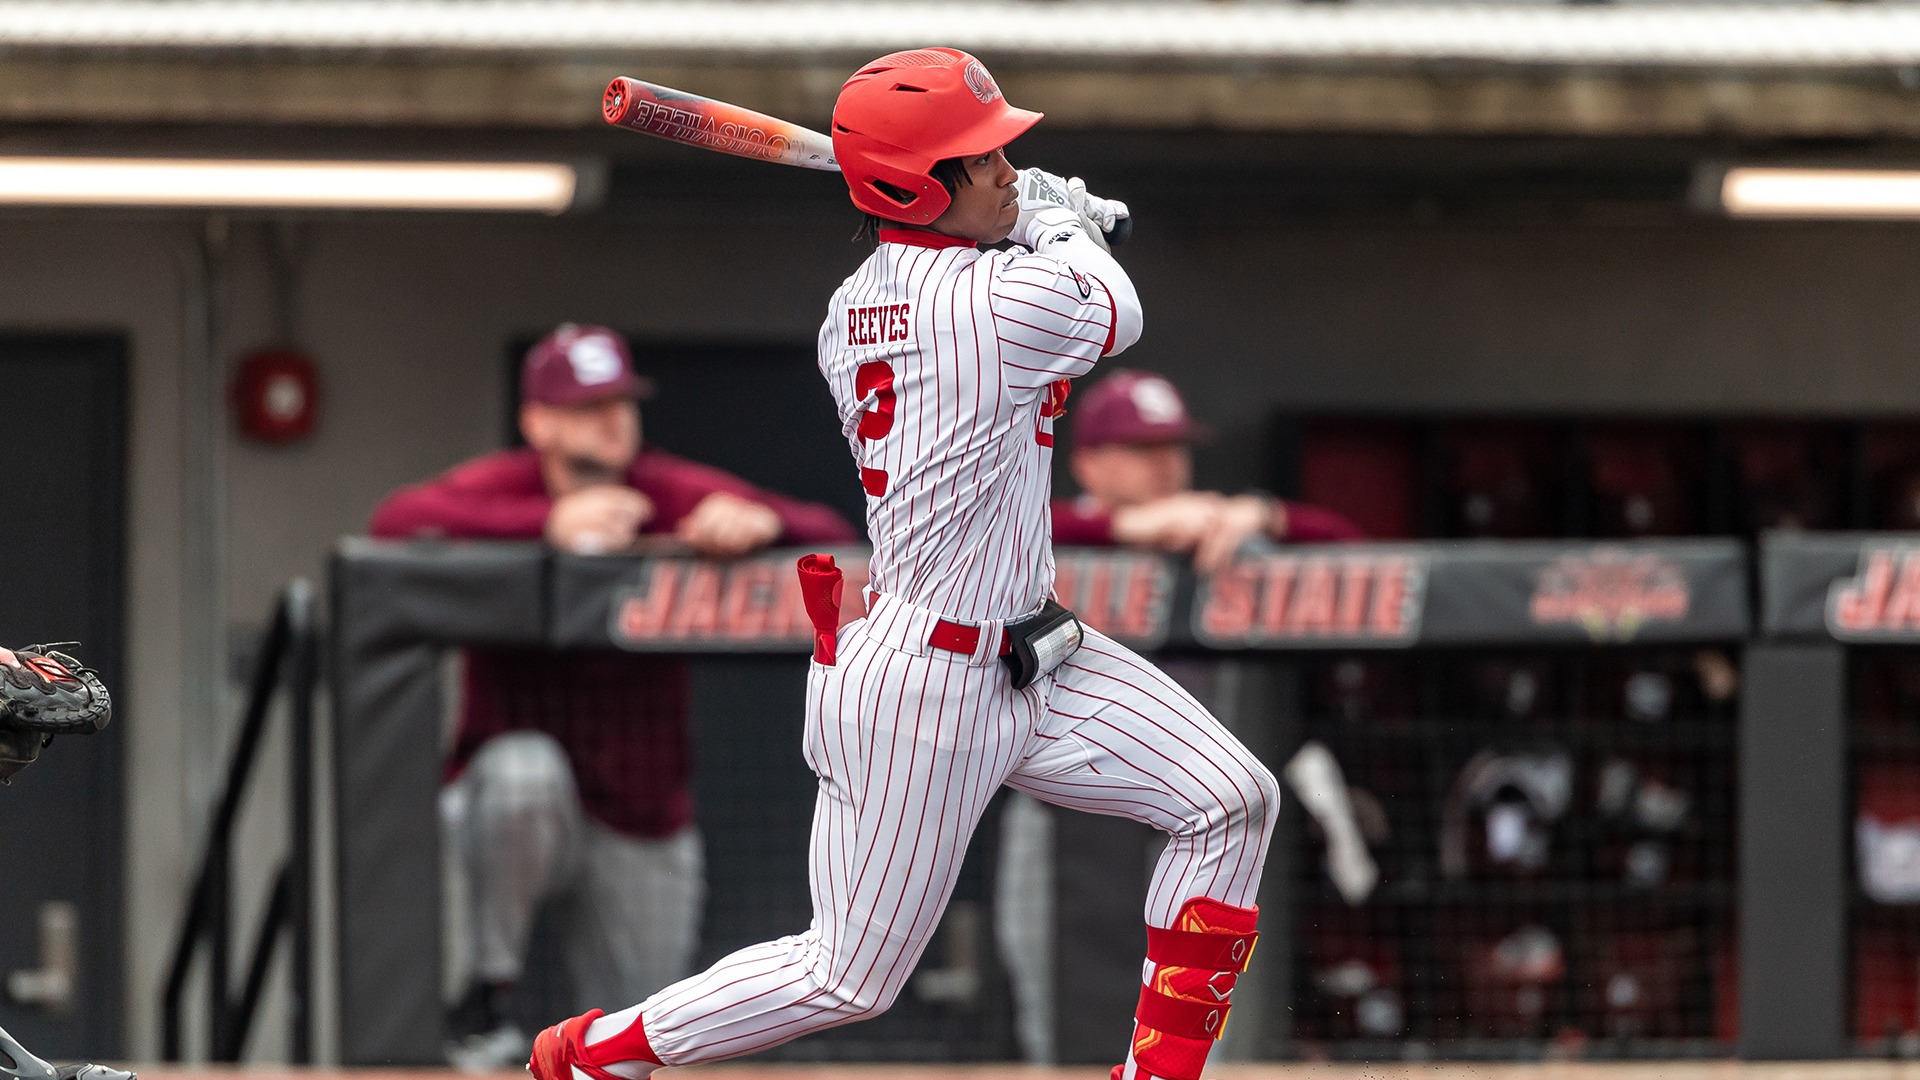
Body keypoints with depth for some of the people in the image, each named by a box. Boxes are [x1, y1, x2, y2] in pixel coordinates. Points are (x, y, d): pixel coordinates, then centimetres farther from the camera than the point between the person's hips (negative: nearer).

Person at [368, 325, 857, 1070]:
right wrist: (551, 525, -40)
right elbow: (398, 520, -32)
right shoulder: (503, 487, -11)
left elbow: (835, 535, -10)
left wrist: (762, 525, -34)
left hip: (644, 826, 3)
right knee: (526, 769, -39)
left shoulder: (675, 493, -5)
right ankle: (486, 1002, -18)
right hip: (515, 809, -3)